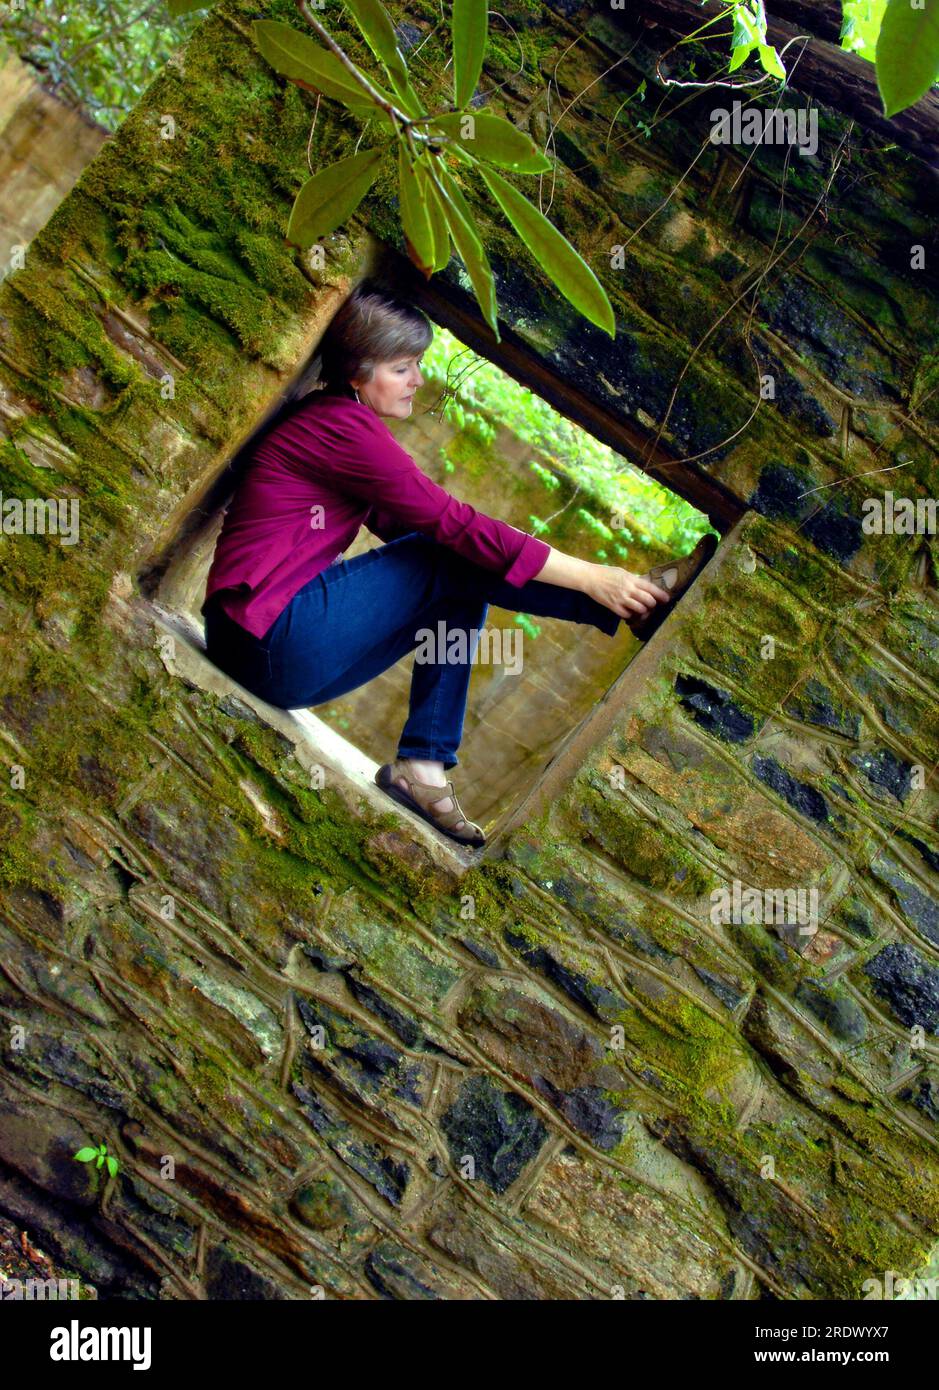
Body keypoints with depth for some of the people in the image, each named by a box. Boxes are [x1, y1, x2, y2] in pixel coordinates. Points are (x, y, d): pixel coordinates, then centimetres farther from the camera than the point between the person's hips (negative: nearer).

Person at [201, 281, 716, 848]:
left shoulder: (329, 421, 16)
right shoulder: (340, 424, -14)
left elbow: (402, 526, 15)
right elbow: (455, 523, -18)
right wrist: (590, 577, -15)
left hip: (275, 650, 9)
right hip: (272, 646, -9)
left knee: (462, 585, 8)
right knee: (460, 556, -11)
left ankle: (423, 766, 0)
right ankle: (640, 598, -1)